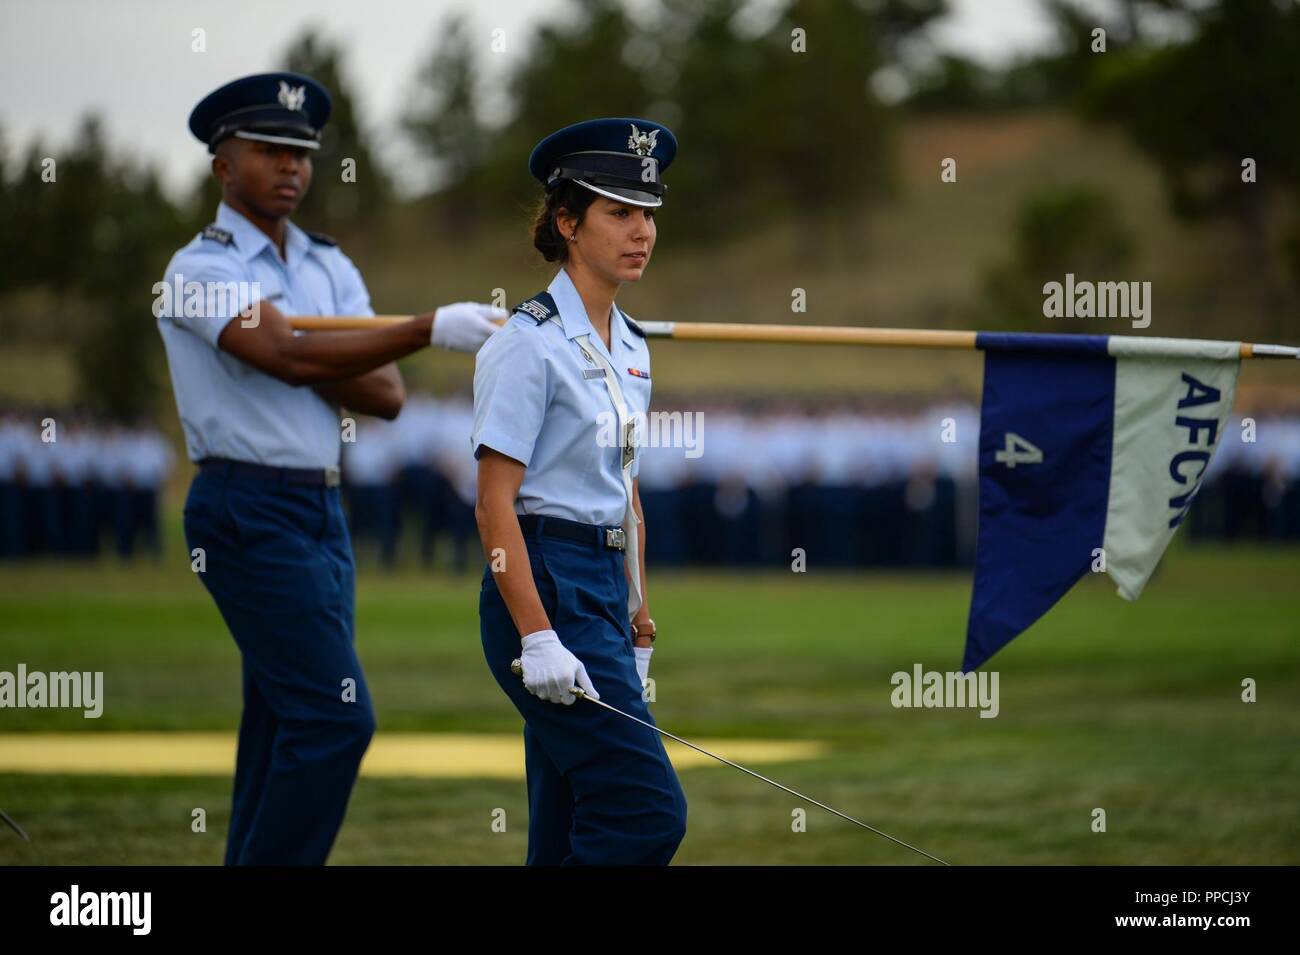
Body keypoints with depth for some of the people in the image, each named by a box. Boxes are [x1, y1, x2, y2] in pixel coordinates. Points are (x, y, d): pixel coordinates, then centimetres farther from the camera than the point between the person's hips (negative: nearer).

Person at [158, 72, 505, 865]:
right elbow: (292, 359, -23)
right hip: (251, 512, -8)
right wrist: (431, 329, -28)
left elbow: (387, 395, 5)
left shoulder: (330, 268, 14)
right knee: (336, 716, -14)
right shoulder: (202, 270, -8)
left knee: (287, 725, 8)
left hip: (324, 514, 8)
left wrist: (293, 358, -12)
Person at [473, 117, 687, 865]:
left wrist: (639, 621, 18)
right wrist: (536, 638, -21)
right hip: (544, 586, -9)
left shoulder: (631, 348, 14)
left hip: (605, 587, 9)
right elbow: (495, 504, -15)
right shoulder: (530, 343, -11)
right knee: (649, 809, -14)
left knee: (573, 833, 7)